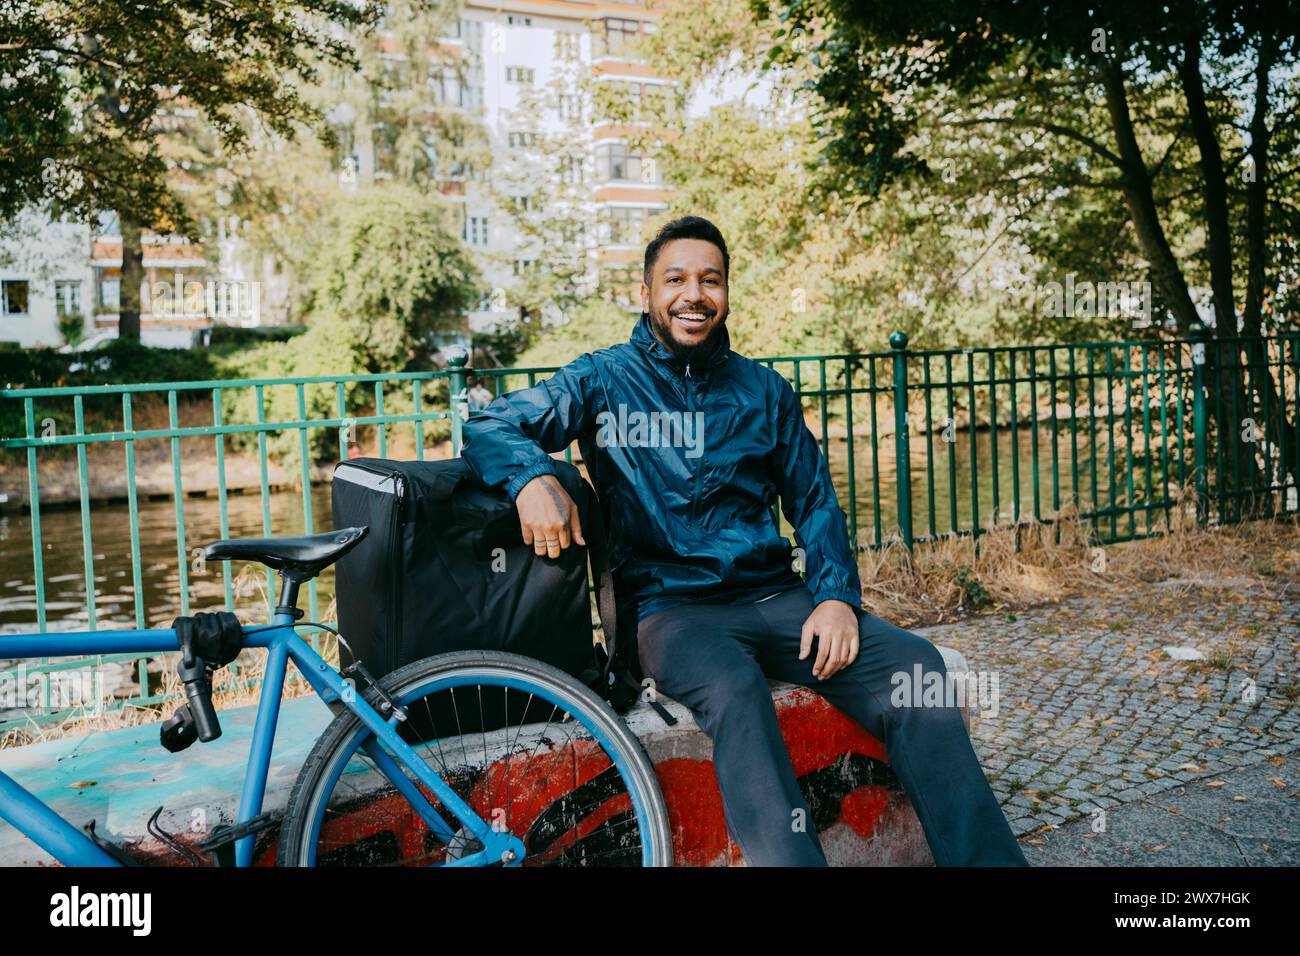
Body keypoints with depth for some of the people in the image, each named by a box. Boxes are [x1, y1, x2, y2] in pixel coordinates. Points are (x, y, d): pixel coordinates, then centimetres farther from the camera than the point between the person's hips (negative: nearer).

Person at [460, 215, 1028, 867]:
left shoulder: (764, 390, 15)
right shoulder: (605, 379, 6)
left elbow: (814, 501, 16)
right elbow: (488, 427, 2)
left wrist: (836, 594, -3)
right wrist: (532, 477, -22)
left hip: (774, 595, 3)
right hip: (669, 606, -3)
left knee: (914, 668, -22)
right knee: (733, 689, -38)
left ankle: (987, 859, -12)